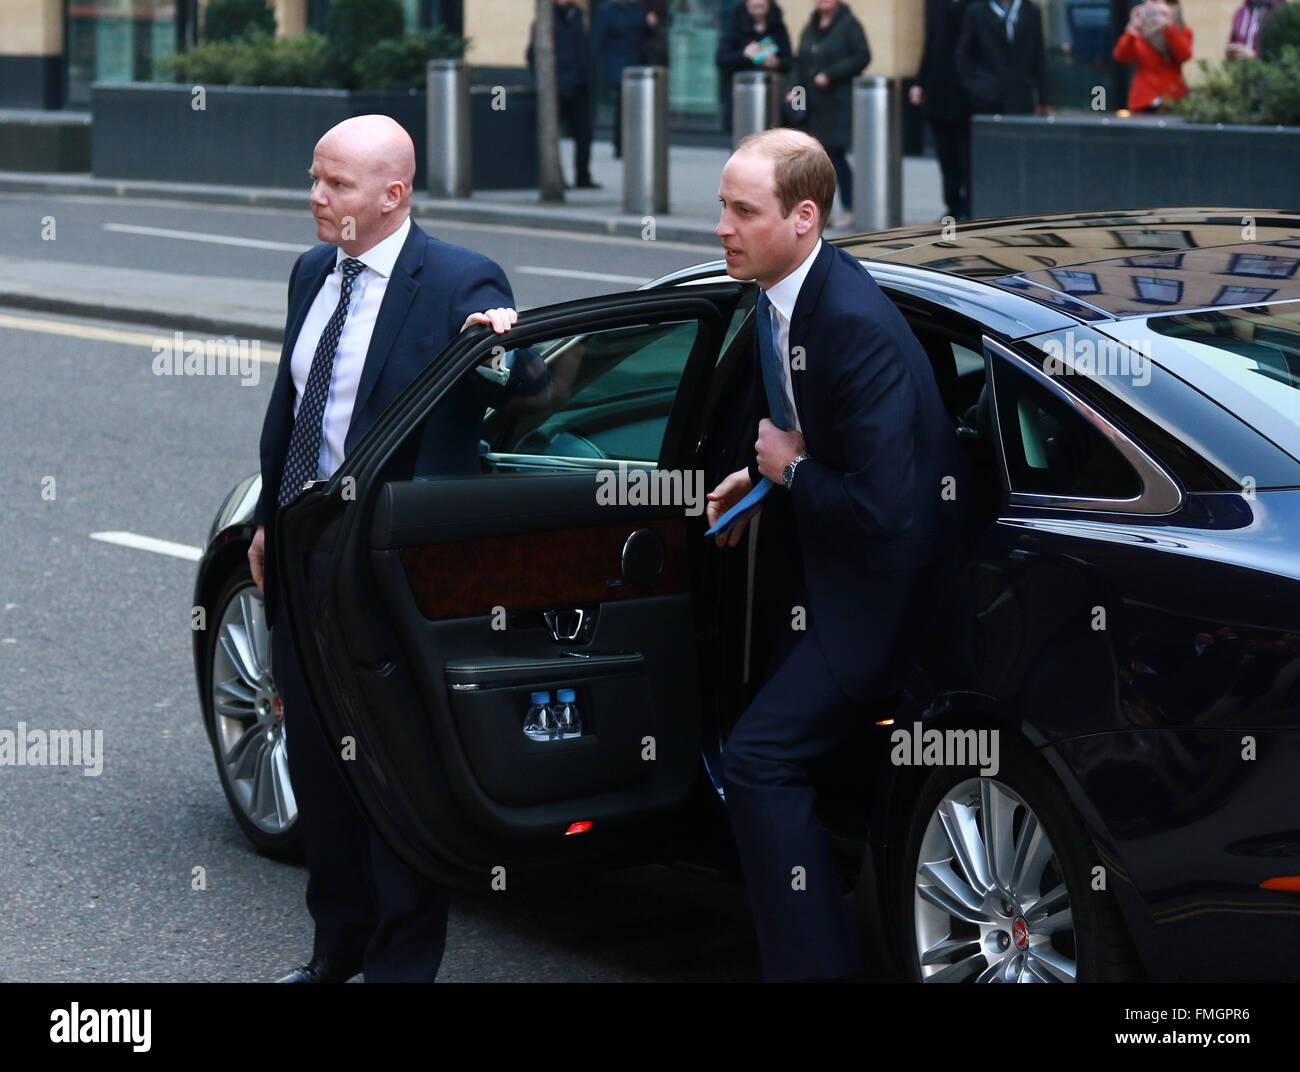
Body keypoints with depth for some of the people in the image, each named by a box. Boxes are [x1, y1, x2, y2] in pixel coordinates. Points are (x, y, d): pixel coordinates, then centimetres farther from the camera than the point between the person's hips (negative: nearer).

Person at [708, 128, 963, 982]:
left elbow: (880, 506, -32)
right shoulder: (781, 300, 1)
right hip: (832, 560, 10)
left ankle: (814, 961, -6)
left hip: (882, 581, -10)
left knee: (760, 760, -15)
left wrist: (790, 471, -16)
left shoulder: (855, 324, -29)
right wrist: (763, 477, 4)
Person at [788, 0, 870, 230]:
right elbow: (799, 62, 19)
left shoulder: (848, 24, -4)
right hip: (813, 104, 6)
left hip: (839, 103, -6)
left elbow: (862, 56, -13)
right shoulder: (810, 28, 15)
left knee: (834, 153, -9)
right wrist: (795, 87, 2)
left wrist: (830, 75, -17)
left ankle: (849, 209, 0)